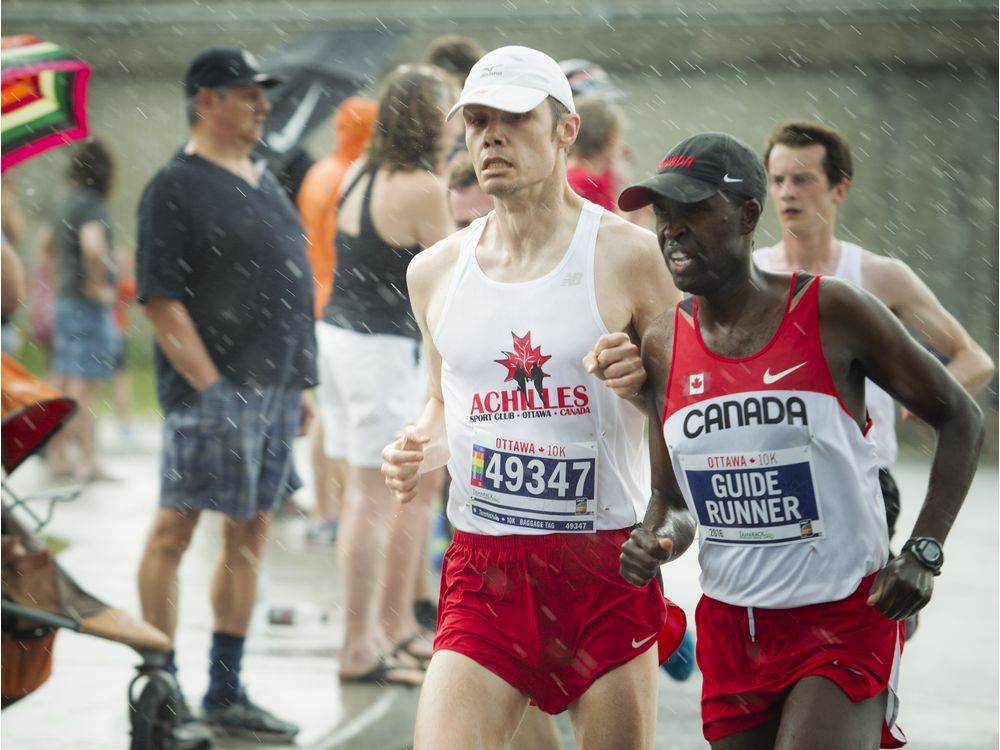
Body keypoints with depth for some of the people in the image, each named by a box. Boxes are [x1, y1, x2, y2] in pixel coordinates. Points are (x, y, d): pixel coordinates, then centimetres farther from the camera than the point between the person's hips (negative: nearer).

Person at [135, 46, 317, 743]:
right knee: (175, 528, -3)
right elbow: (159, 296, -14)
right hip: (216, 390, -8)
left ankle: (227, 692, 16)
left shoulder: (265, 183, 17)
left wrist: (298, 383, 17)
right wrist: (208, 383, -19)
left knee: (250, 533, 10)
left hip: (275, 388, 8)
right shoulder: (176, 186, -8)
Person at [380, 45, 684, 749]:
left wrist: (641, 381, -18)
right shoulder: (436, 271, 10)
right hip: (483, 567, 3)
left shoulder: (627, 255, -3)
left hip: (605, 566, -2)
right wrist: (422, 448, 4)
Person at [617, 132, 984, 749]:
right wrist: (657, 540, -10)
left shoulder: (832, 314, -10)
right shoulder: (662, 347, 3)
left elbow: (960, 419, -2)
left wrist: (923, 554, -11)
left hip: (844, 624, -5)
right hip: (731, 628, 5)